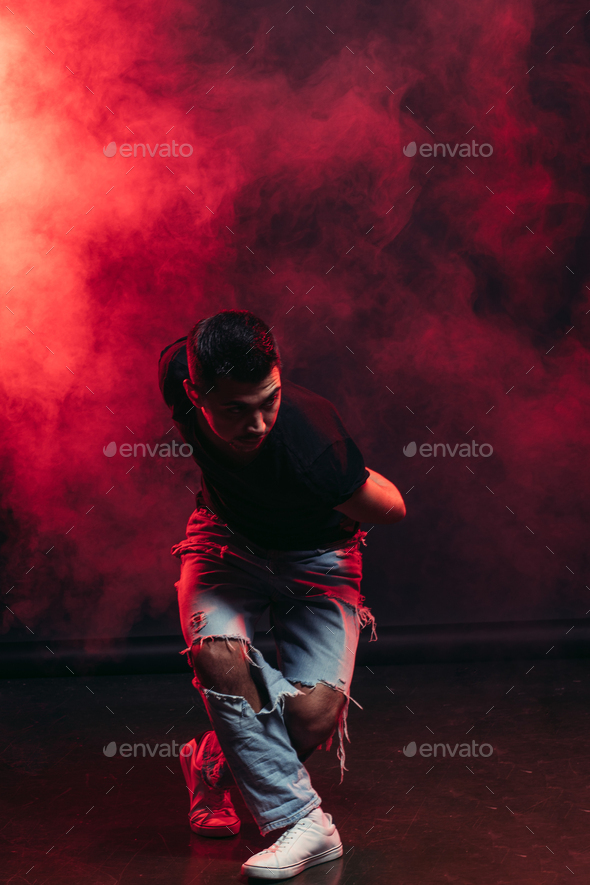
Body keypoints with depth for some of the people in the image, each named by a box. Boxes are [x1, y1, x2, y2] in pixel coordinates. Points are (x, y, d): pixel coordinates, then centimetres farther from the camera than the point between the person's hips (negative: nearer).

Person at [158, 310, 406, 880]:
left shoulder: (311, 448, -40)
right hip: (226, 539, 2)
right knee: (218, 649, -30)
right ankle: (301, 822, -19)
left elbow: (393, 508, -21)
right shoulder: (179, 372, -28)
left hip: (314, 555, -2)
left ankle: (212, 764, 12)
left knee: (313, 714, -20)